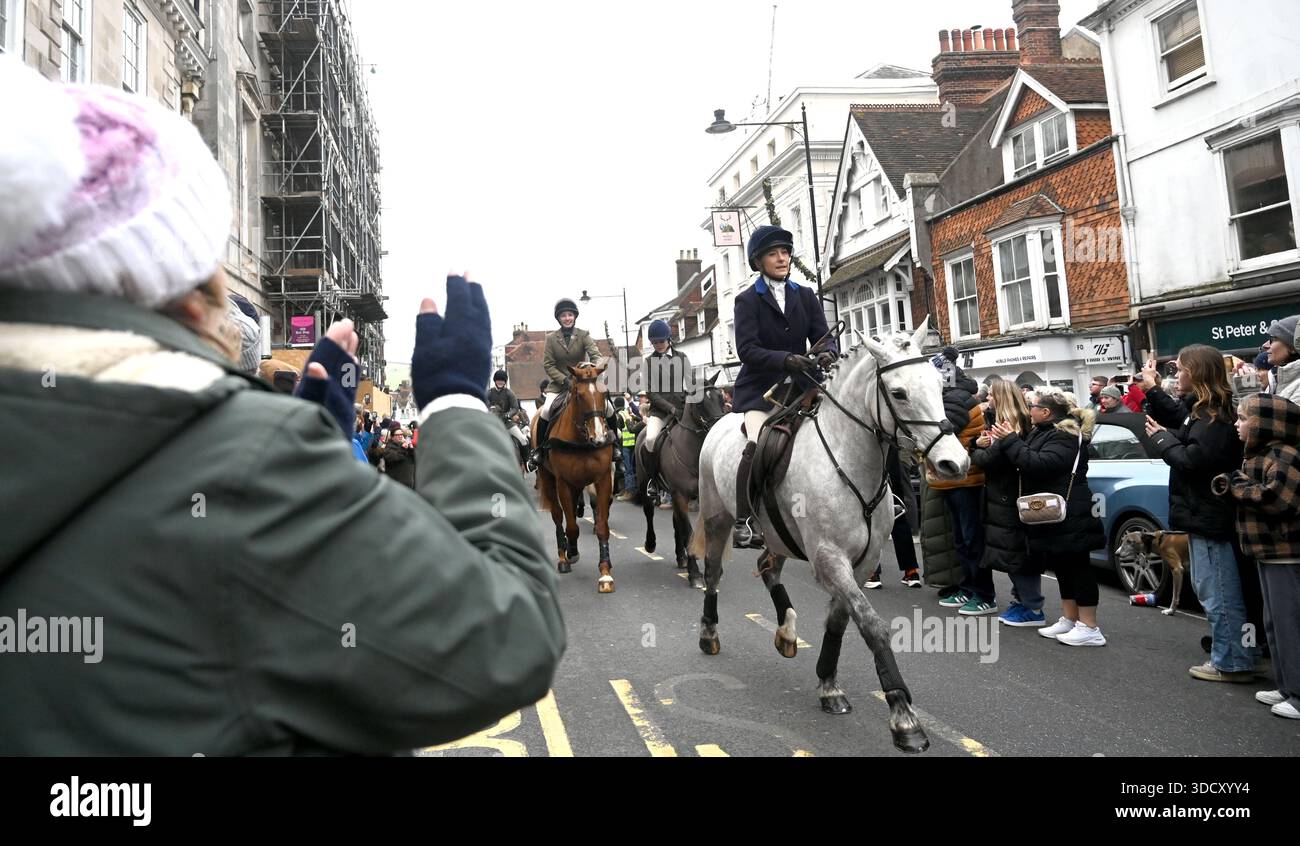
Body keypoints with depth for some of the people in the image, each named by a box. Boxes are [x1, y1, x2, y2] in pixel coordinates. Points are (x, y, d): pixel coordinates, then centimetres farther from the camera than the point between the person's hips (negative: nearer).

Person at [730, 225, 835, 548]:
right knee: (757, 444, -27)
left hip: (800, 386, 5)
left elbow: (823, 336, 6)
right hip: (760, 388, -4)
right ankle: (743, 522, -21)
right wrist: (786, 359, -27)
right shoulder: (748, 300, 1)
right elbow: (747, 349, -11)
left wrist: (828, 353, -19)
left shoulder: (806, 296, 13)